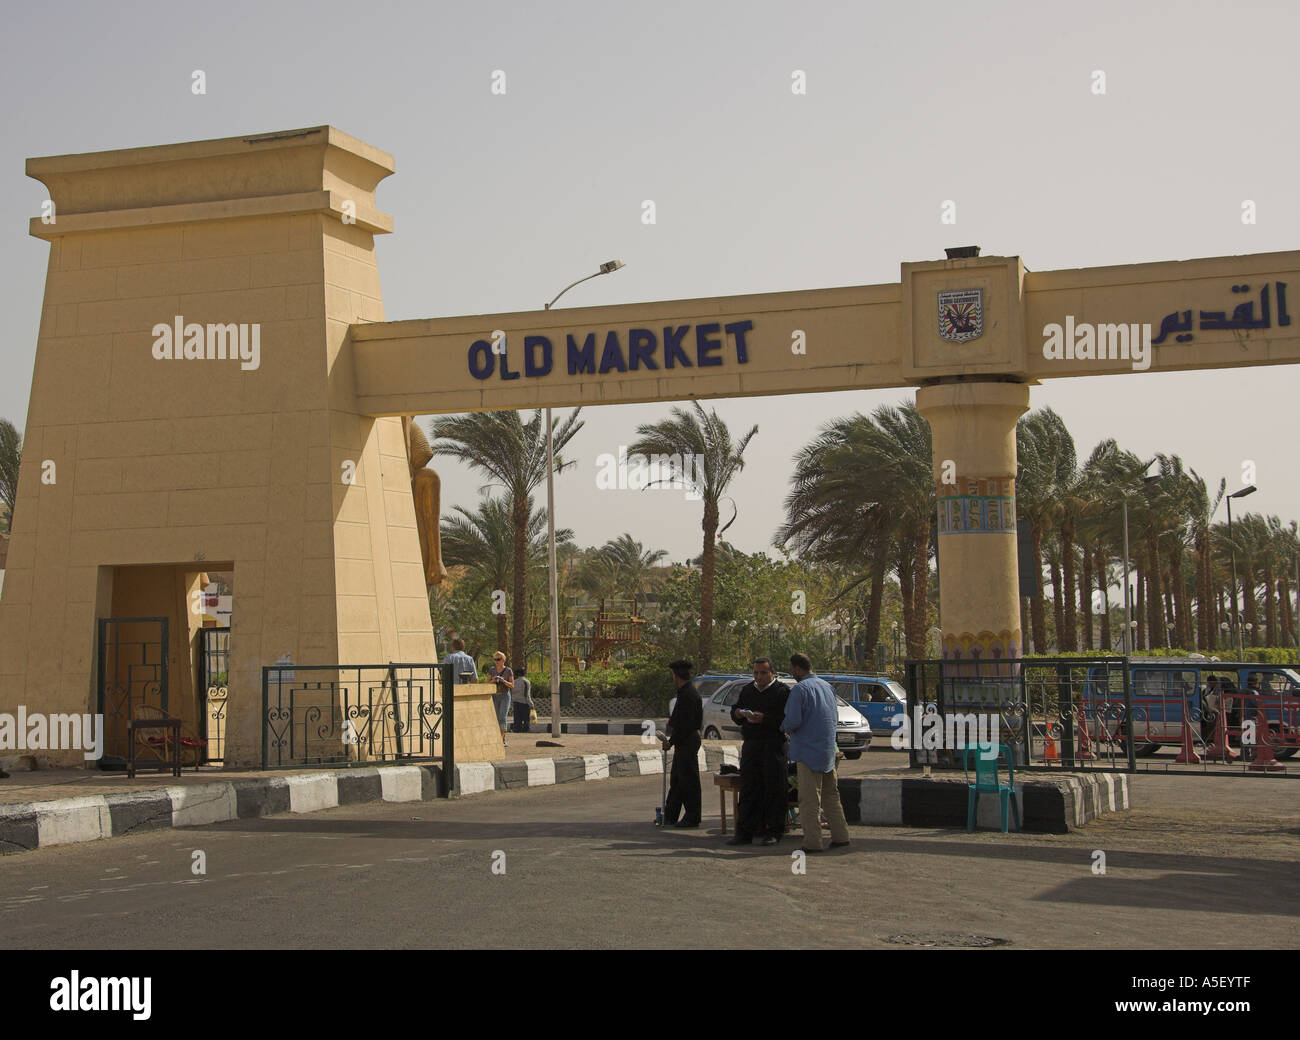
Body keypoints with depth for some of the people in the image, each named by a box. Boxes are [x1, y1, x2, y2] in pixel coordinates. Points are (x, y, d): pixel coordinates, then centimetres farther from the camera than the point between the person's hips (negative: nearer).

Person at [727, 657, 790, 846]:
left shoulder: (782, 691, 0)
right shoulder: (747, 690, 18)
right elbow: (734, 712, 22)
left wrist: (765, 719, -20)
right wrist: (738, 714, -1)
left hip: (773, 746, -5)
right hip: (750, 744, 5)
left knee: (773, 789, -3)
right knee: (748, 788, 3)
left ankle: (772, 831, 3)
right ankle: (744, 832, 6)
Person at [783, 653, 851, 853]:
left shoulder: (800, 689, -14)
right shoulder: (827, 686, 10)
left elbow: (793, 721, -21)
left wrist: (784, 727, 0)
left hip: (809, 751, -8)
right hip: (829, 752, 8)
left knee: (809, 800, -3)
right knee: (831, 796, 16)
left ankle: (812, 842, -3)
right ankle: (840, 836, 17)